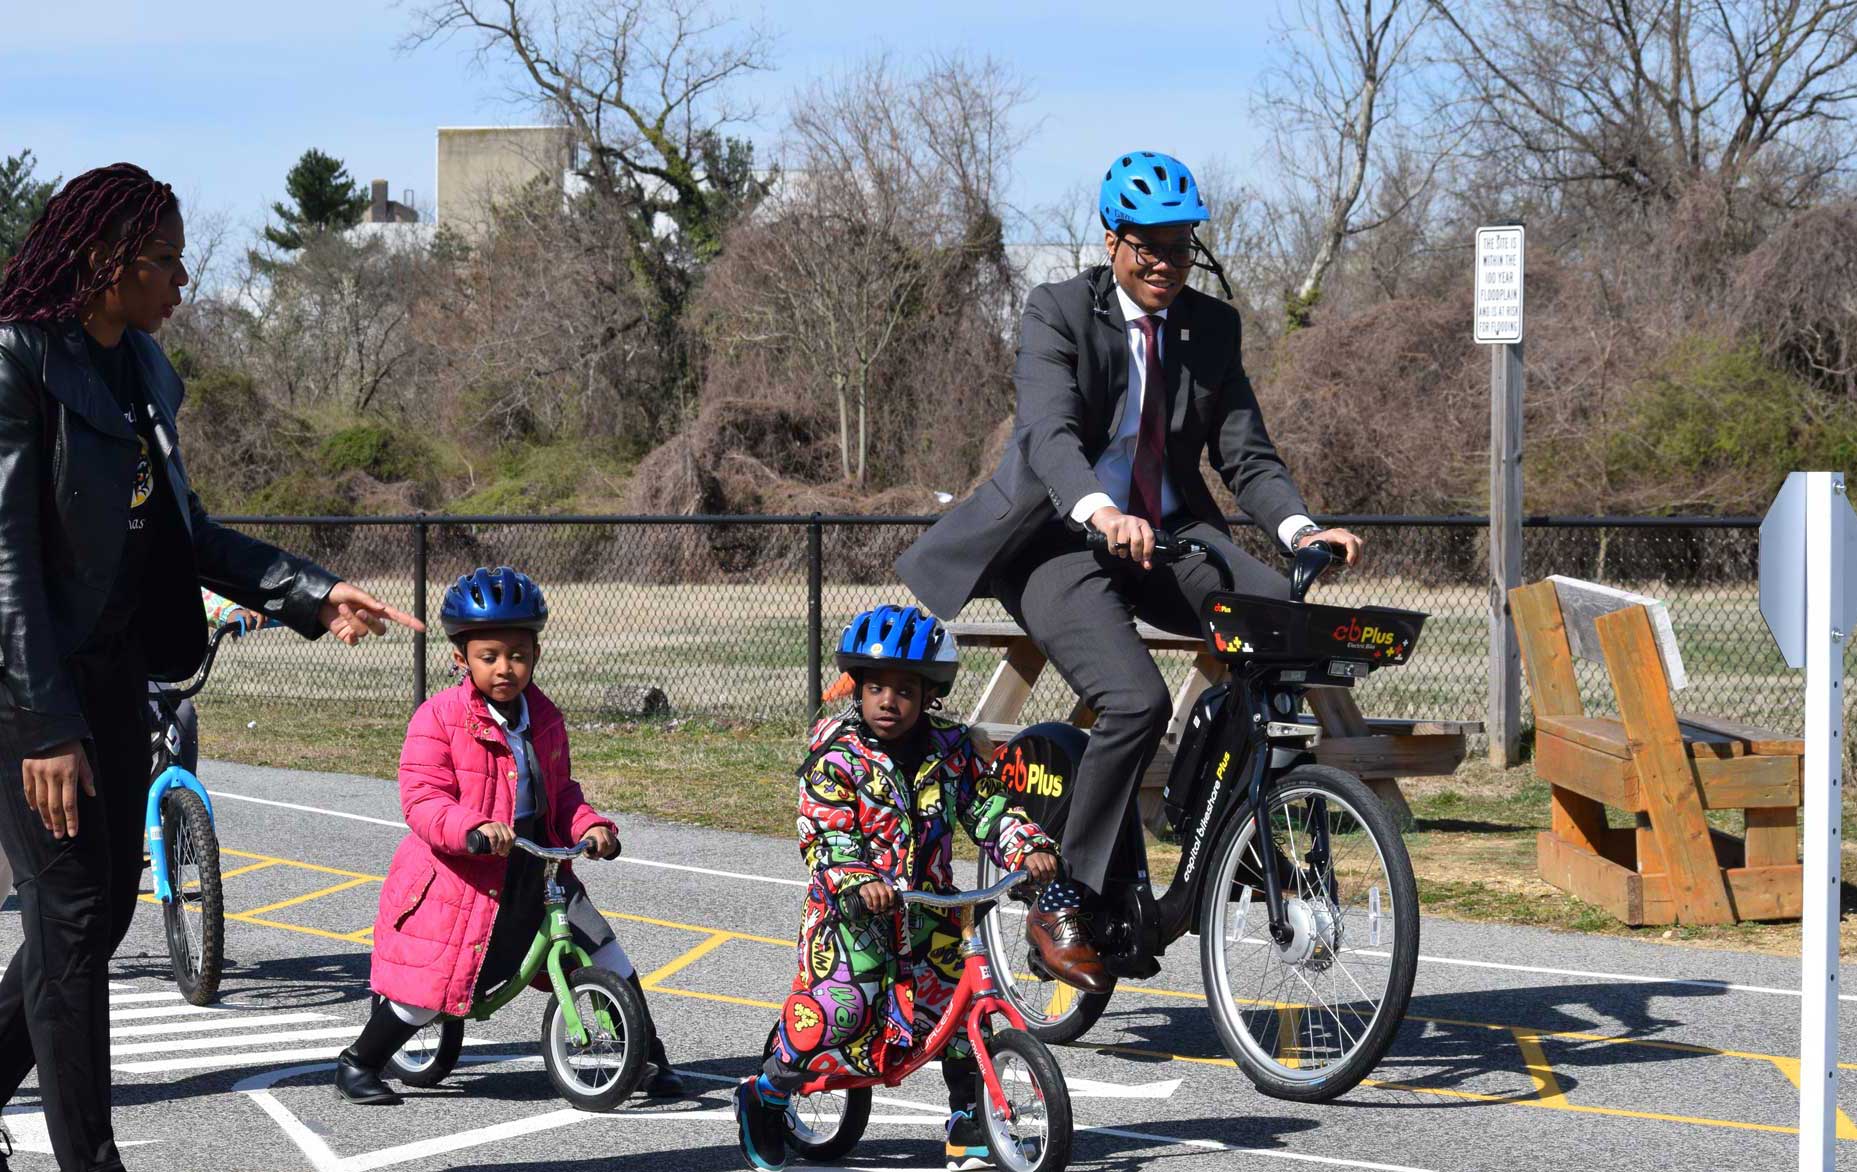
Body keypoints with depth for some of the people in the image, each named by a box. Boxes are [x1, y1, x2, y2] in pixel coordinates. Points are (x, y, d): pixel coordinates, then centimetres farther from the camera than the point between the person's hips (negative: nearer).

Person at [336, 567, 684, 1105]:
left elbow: (561, 792, 19)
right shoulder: (439, 718, -11)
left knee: (609, 960, 2)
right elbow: (422, 800, -18)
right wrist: (474, 827, -35)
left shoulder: (544, 719, 9)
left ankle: (651, 1059, 18)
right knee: (428, 990, -4)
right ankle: (358, 1064, 19)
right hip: (462, 876, -5)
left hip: (541, 868, 6)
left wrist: (591, 825, -1)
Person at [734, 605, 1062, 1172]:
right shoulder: (837, 758, -10)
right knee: (840, 1005, -17)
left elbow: (988, 807, 3)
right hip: (850, 907, -4)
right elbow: (825, 838, -19)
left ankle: (967, 1121, 14)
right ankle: (764, 1099, 7)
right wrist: (859, 884, -36)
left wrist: (1029, 848, -16)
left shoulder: (951, 749, 3)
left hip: (927, 904, 4)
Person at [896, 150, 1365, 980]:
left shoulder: (1211, 327, 6)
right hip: (1061, 539, -5)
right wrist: (1101, 514, -46)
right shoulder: (1058, 312, -9)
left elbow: (1246, 453, 0)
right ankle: (1064, 906, -13)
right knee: (1136, 701, -28)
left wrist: (1302, 530, -21)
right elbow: (1049, 434, -25)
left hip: (1165, 532, 5)